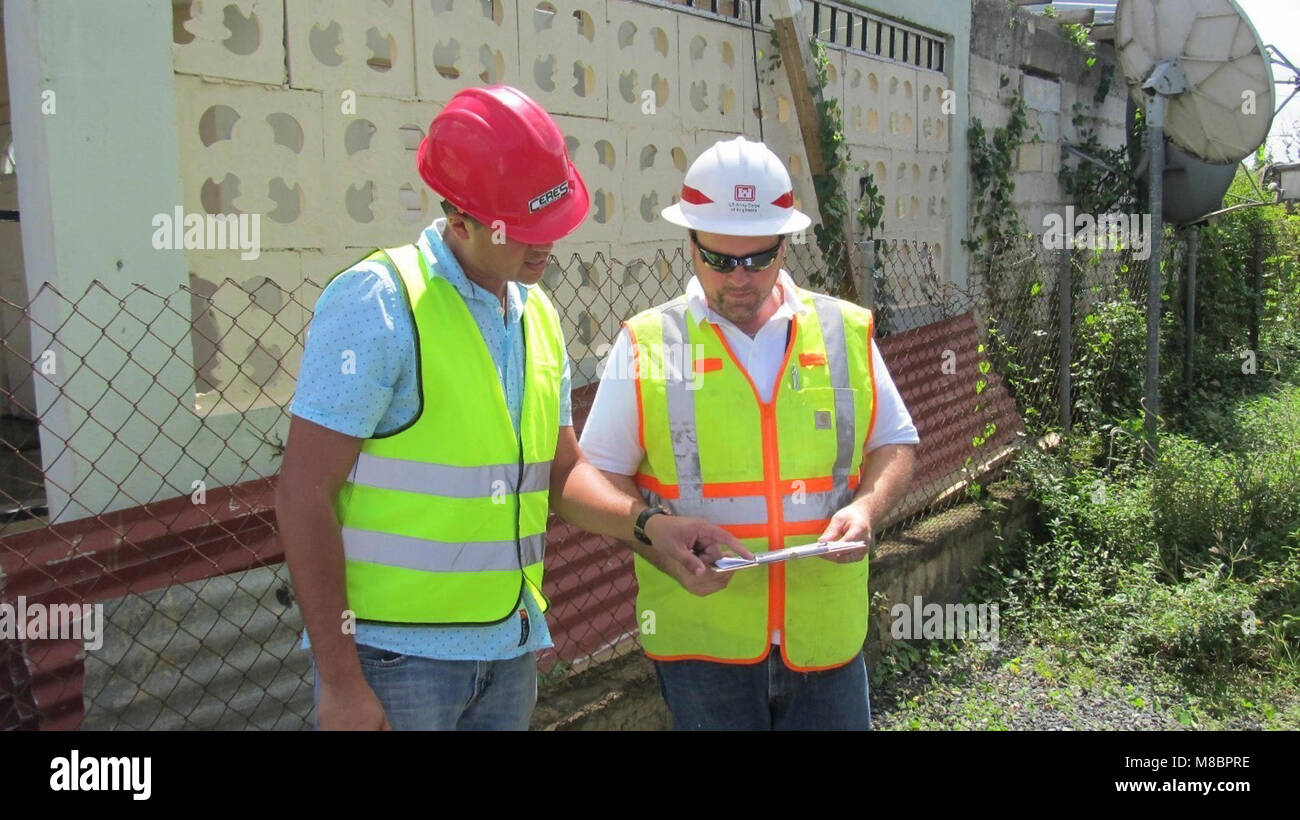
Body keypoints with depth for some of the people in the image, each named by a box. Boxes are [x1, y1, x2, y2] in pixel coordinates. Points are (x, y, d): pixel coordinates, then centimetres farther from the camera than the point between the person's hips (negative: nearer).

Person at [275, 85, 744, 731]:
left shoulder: (537, 315, 9)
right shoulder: (378, 303, -14)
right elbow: (303, 494, -15)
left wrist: (648, 524, -4)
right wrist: (340, 679, -16)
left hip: (510, 647, 7)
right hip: (396, 654, -6)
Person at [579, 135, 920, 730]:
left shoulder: (846, 332, 5)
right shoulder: (646, 344, -1)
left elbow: (894, 444, 13)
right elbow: (601, 473, 1)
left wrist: (867, 506, -8)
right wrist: (666, 551, -14)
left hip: (826, 632, 2)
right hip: (700, 636, -2)